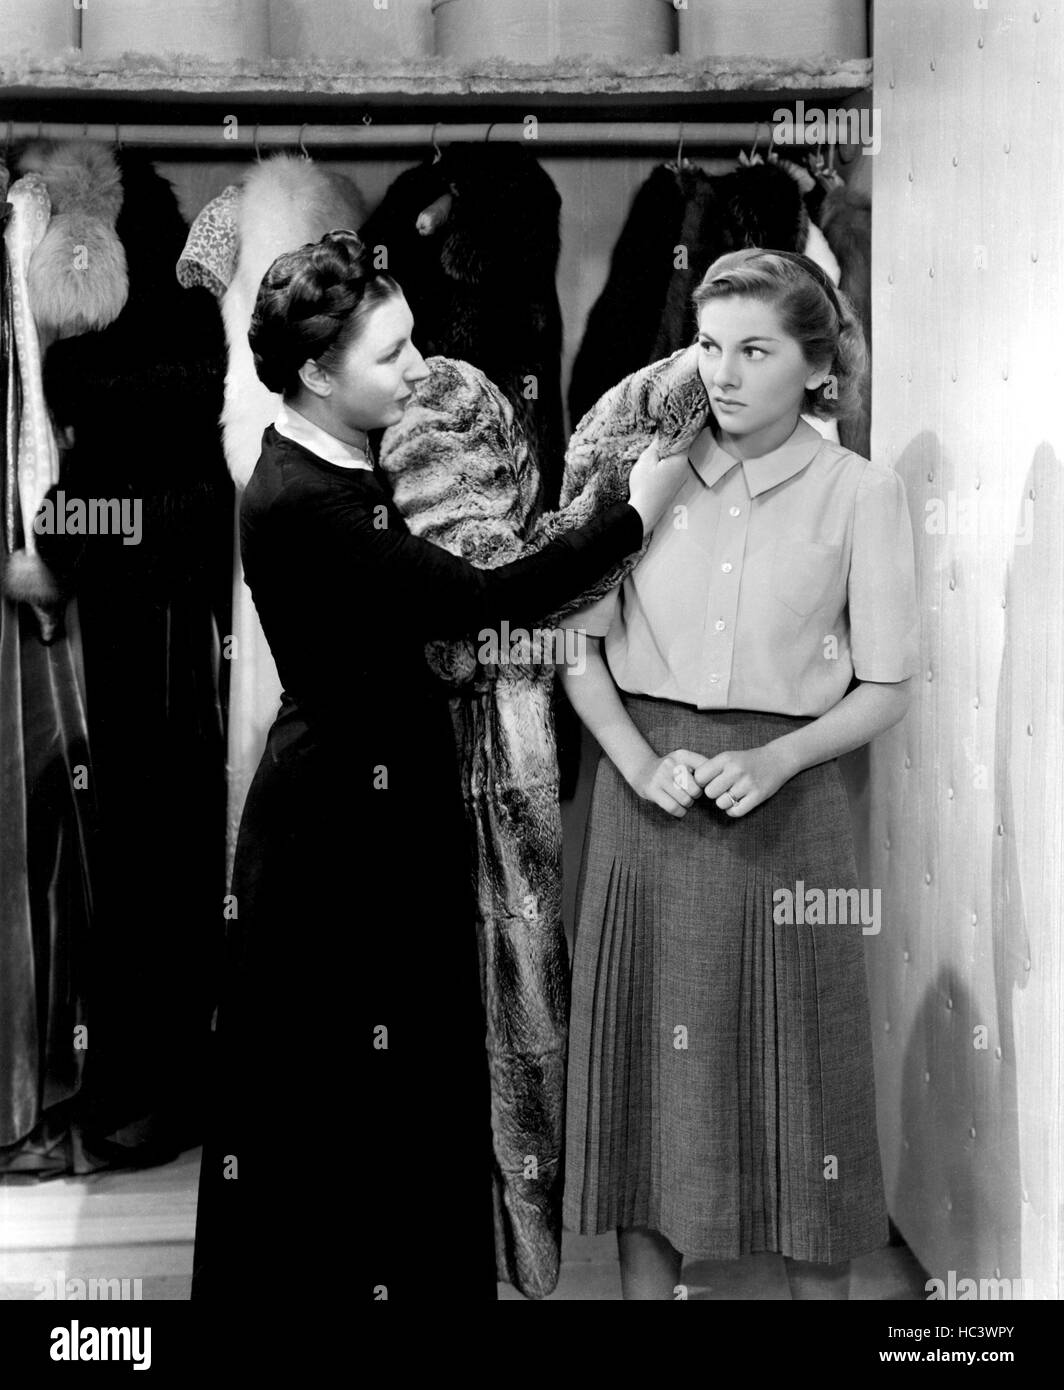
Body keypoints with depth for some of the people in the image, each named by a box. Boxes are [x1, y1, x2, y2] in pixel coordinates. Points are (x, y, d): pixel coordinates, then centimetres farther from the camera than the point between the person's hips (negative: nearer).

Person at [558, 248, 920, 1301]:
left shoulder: (862, 493, -2)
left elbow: (885, 688, -1)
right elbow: (578, 641, 4)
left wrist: (775, 760, -16)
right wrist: (639, 760, -11)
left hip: (784, 807, -2)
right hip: (649, 794, 2)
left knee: (795, 1066, 7)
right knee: (650, 1061, 9)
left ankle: (820, 1280, 27)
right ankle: (645, 1279, 25)